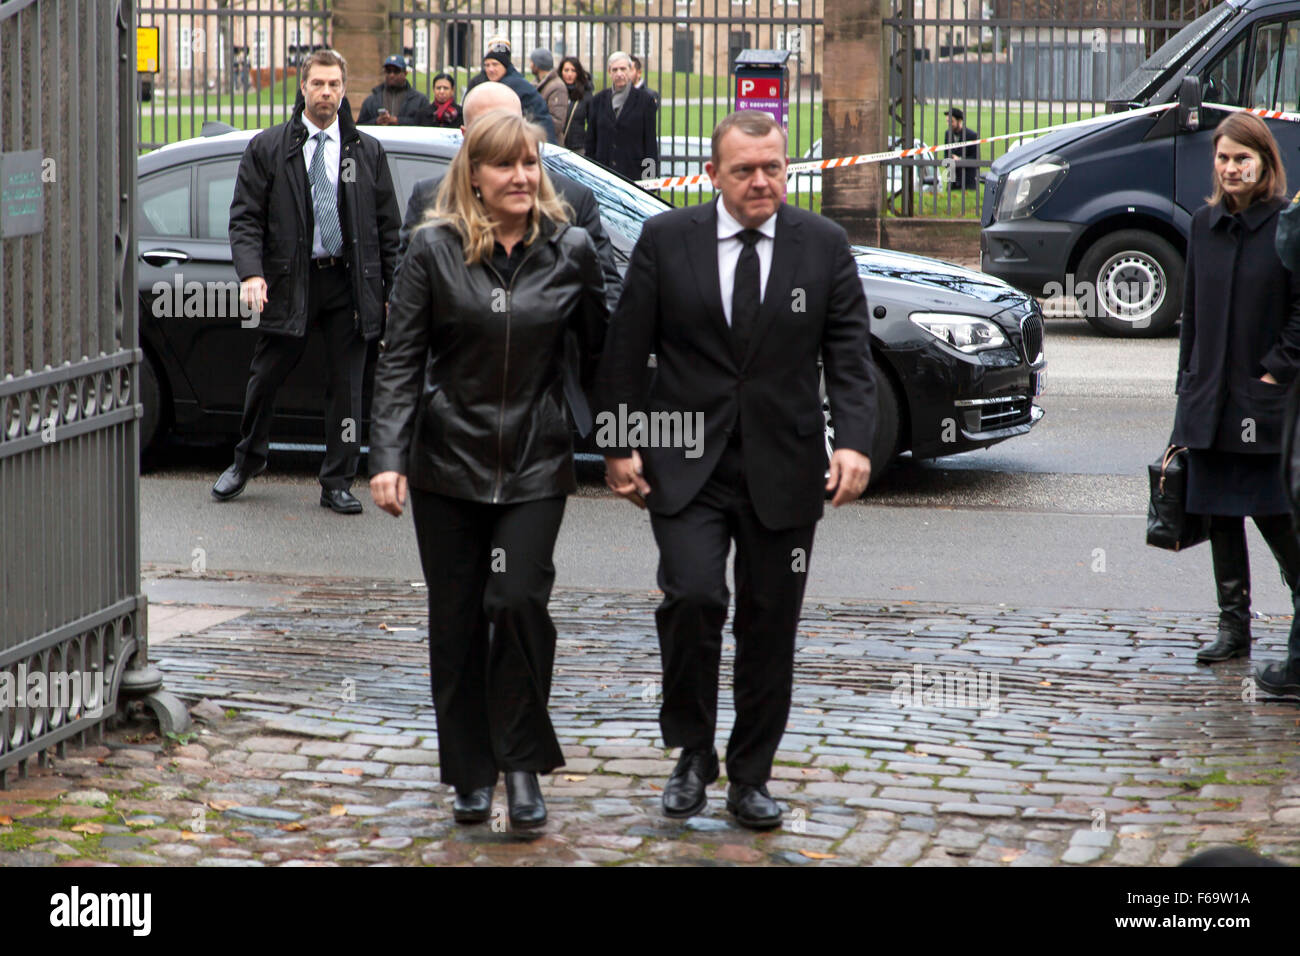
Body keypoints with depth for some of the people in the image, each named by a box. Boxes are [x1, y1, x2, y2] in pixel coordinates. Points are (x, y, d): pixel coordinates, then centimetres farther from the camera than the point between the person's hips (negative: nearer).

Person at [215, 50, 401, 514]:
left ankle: (337, 483, 11)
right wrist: (251, 273, -16)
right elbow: (245, 218, -1)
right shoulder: (267, 148, 3)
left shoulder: (367, 152, 8)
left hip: (349, 283, 1)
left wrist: (393, 290, 5)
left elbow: (388, 227, 10)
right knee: (265, 378, 7)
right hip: (289, 282, -1)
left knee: (346, 386, 3)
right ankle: (246, 461, 30)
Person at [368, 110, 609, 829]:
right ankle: (472, 775, 19)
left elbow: (596, 355, 10)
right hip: (448, 462, 0)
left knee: (519, 601, -13)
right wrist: (387, 459, -11)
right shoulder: (433, 250, -2)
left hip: (536, 464, 0)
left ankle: (523, 762, 4)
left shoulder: (570, 251, 1)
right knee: (456, 620, 6)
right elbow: (400, 360, -3)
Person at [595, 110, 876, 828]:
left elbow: (848, 356, 0)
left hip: (782, 471, 1)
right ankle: (693, 754, 2)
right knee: (692, 598, -19)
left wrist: (854, 442, -15)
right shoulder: (666, 240, 1)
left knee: (769, 627, 6)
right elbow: (624, 352, 3)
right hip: (686, 466, -1)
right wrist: (617, 445, -3)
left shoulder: (824, 246, 3)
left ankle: (750, 780, 20)